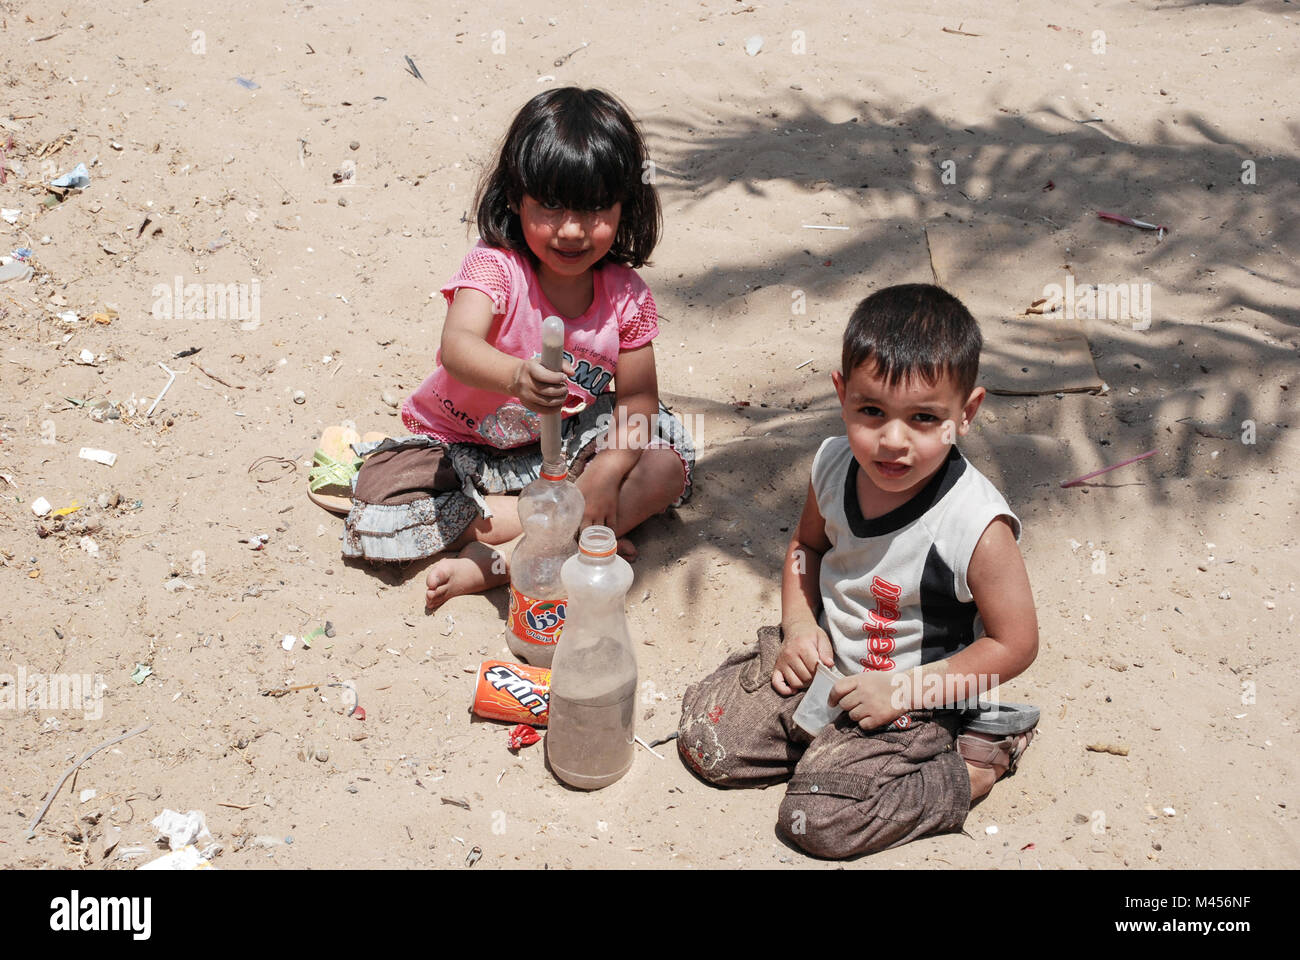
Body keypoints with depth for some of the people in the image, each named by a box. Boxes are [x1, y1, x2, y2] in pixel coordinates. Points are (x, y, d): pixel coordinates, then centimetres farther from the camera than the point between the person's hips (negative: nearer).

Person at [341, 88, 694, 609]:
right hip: (461, 443, -2)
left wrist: (606, 473, -26)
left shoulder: (626, 295, -12)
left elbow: (637, 399, -7)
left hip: (565, 445, 3)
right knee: (379, 512, -27)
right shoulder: (495, 267, -23)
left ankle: (493, 563, -25)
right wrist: (514, 376, -65)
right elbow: (457, 348, -42)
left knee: (668, 466, -19)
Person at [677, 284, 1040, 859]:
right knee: (702, 737, 0)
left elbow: (1015, 644, -17)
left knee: (819, 819, -18)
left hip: (912, 700, -5)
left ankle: (974, 766, 1)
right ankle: (830, 738, 17)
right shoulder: (834, 466, -12)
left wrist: (906, 689, -20)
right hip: (821, 661, 6)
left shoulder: (978, 526, -29)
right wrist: (800, 622, -6)